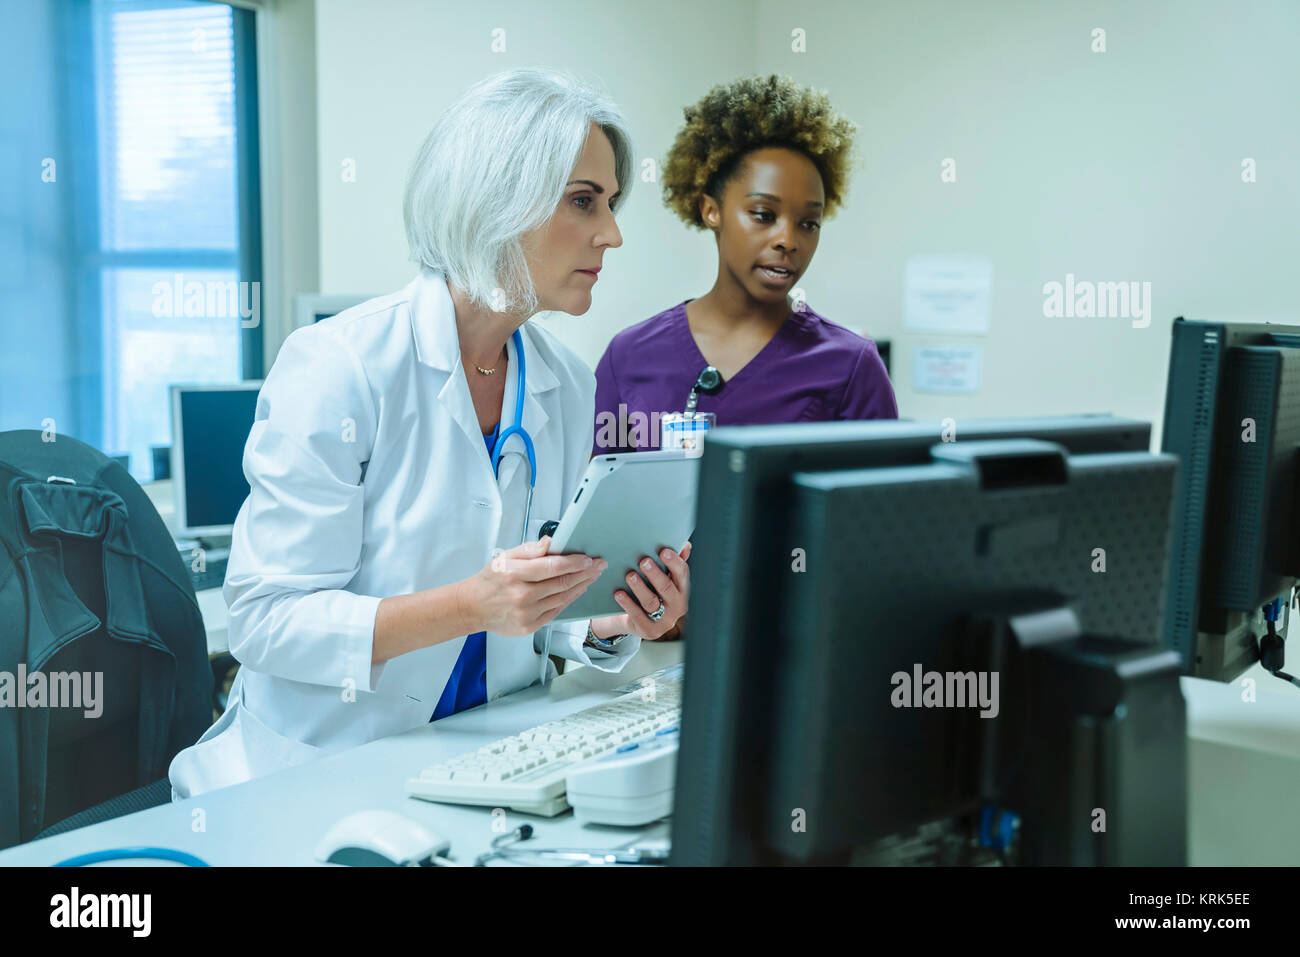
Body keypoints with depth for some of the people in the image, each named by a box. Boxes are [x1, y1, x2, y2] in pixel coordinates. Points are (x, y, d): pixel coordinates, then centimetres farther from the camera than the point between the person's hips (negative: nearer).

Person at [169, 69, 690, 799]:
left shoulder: (570, 386, 5)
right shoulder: (338, 366, -13)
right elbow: (267, 621, -16)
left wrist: (611, 623, -9)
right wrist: (470, 606, -27)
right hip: (317, 772, -4)